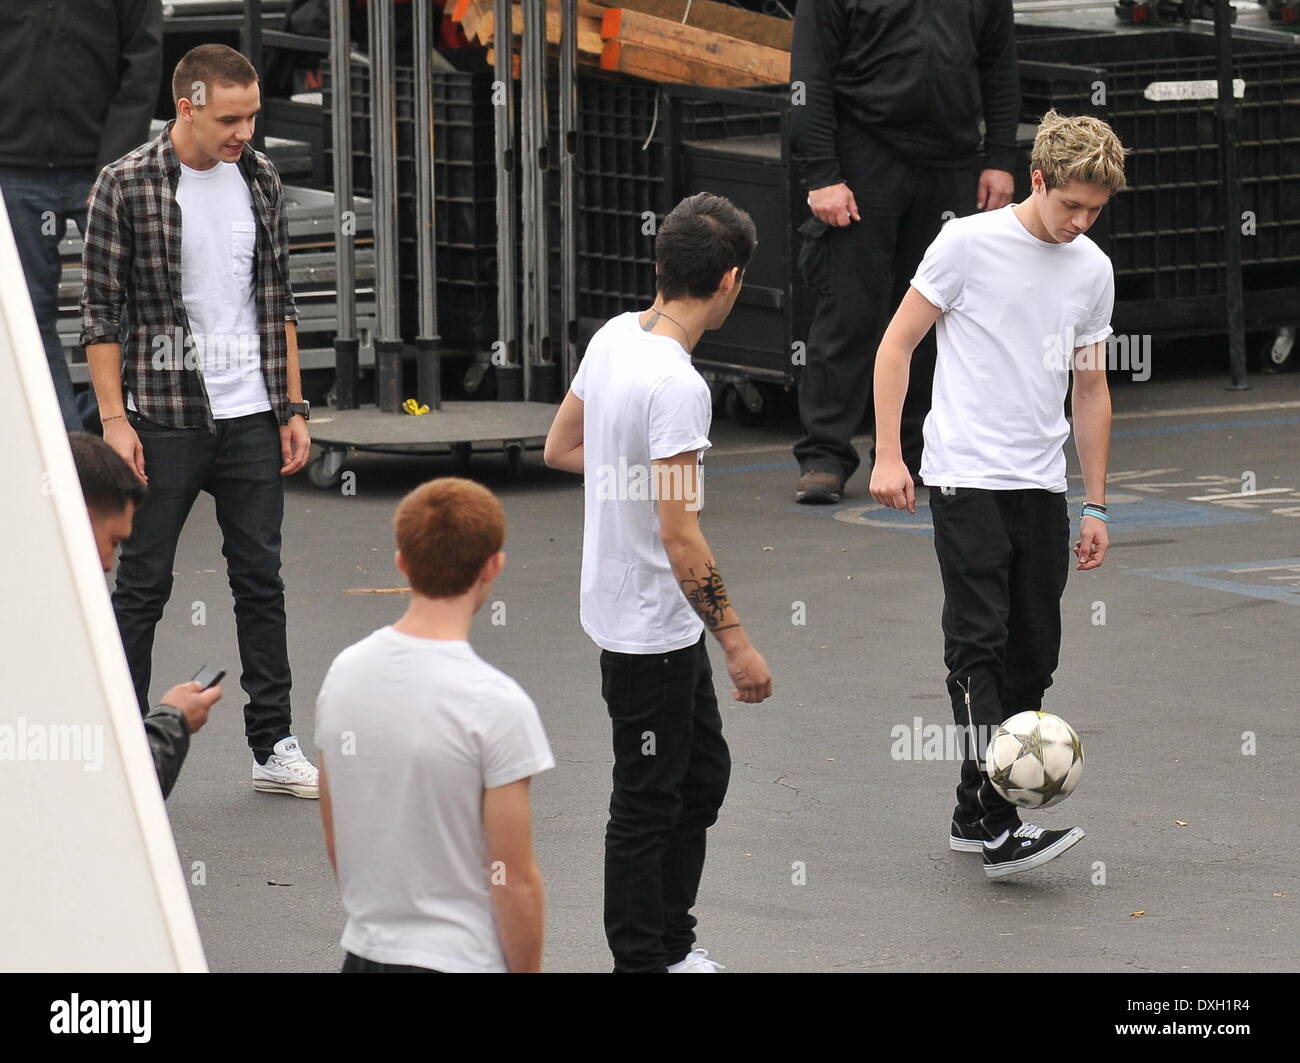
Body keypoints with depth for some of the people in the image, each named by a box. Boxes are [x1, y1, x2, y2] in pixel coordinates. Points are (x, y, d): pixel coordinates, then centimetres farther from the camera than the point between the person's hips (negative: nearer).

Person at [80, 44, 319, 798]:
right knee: (142, 586, 3)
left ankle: (275, 747, 15)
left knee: (261, 580, 8)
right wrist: (114, 419, -12)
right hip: (164, 417, -4)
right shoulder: (127, 186, -10)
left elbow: (278, 302, 11)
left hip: (251, 418, 4)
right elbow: (100, 311, -8)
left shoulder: (260, 180, 5)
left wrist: (293, 407, 8)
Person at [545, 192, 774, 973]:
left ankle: (671, 945, 31)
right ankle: (641, 961, 12)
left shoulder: (614, 337, 1)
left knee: (704, 770, 21)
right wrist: (737, 643, -21)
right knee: (648, 803, 2)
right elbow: (680, 537, -26)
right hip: (652, 627, -10)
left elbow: (560, 449, 14)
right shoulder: (677, 387, -26)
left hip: (639, 616, 10)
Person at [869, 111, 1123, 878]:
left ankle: (975, 816, 15)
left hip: (1043, 488, 6)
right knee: (980, 645, -11)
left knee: (1034, 656, 5)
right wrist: (888, 456, -10)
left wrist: (1096, 506, 15)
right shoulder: (970, 243, -7)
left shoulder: (1094, 270, 8)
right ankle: (996, 827, -17)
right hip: (967, 478, -6)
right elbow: (897, 345, -3)